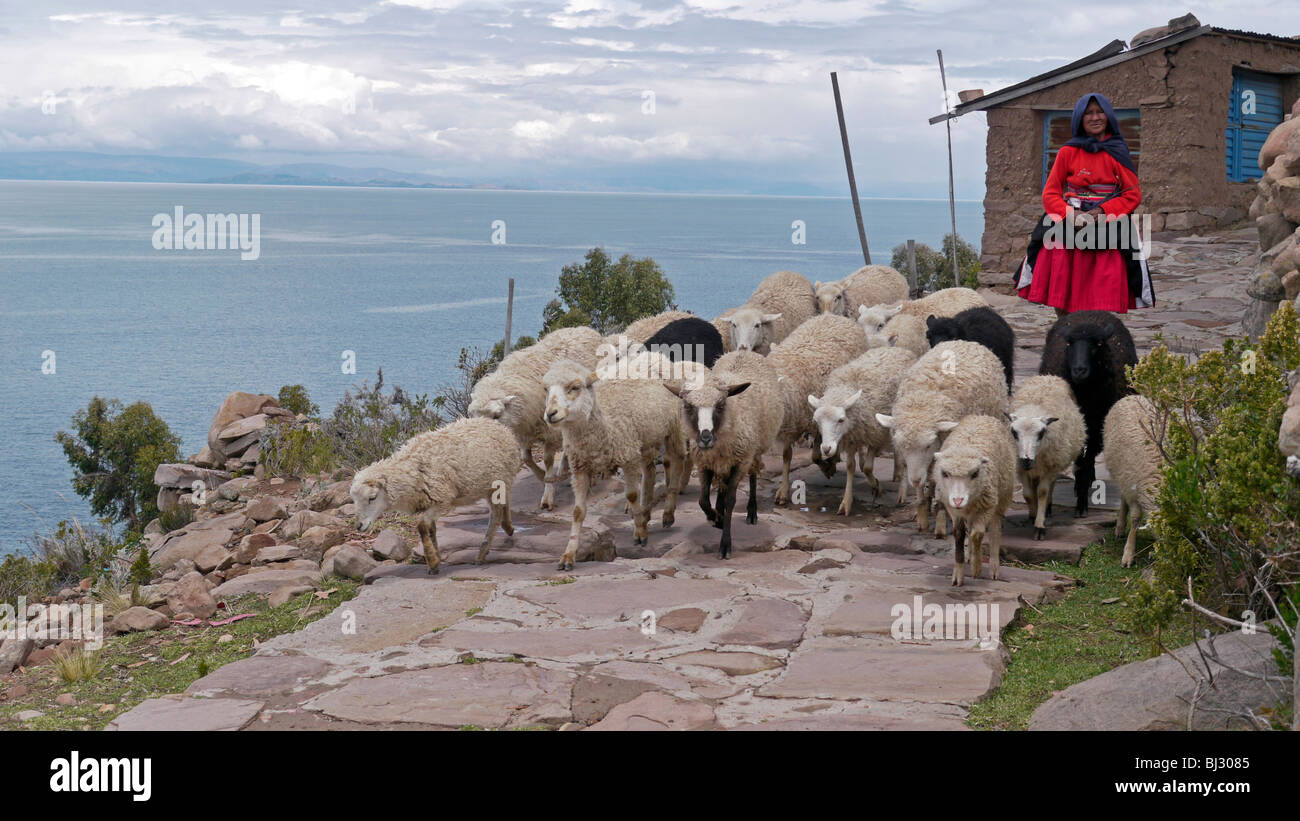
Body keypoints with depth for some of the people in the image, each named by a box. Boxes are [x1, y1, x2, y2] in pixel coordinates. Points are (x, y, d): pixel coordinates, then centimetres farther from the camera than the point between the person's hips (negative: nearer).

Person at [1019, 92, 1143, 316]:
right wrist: (1070, 214, -14)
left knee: (1101, 305, -9)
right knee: (1063, 301, -4)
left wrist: (1101, 211, -11)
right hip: (1069, 232, 1)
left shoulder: (1117, 154, 6)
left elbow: (1133, 195, 5)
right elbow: (1050, 193, 5)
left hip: (1107, 229, 0)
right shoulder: (1068, 153, 6)